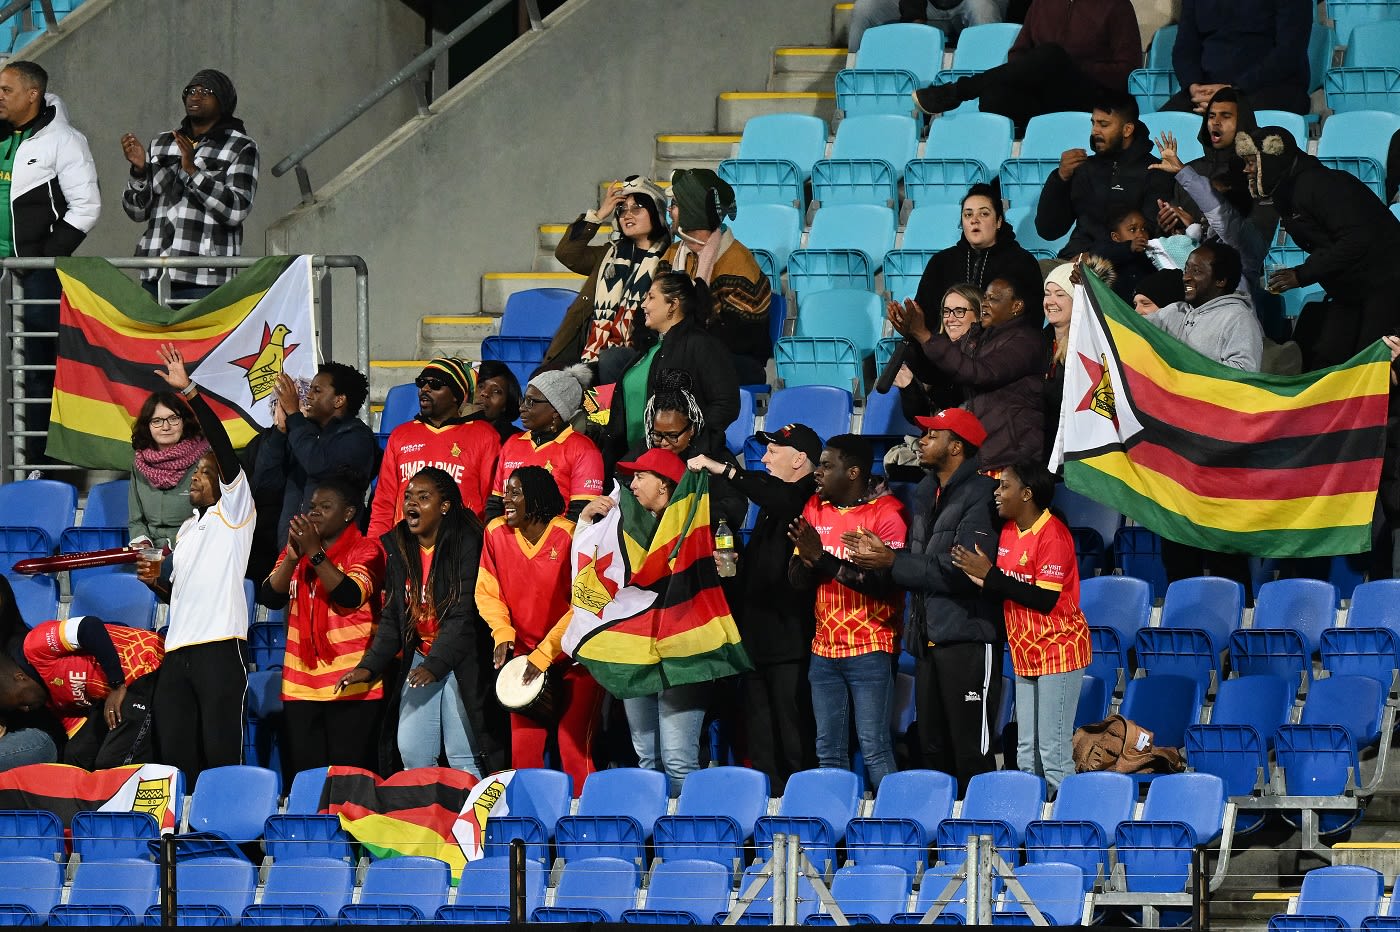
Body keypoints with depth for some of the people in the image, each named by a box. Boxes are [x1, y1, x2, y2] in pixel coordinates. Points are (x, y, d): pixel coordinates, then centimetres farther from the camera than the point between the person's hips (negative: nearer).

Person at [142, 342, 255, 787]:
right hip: (178, 649, 8)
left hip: (221, 645, -8)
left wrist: (190, 392, -16)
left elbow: (223, 448, -10)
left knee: (221, 755, -10)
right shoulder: (186, 530, 26)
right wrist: (156, 582, 11)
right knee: (174, 756, 3)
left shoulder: (233, 511, 3)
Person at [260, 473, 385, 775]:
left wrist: (315, 553, -19)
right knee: (304, 774, 2)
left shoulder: (366, 550, -1)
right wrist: (293, 556, -11)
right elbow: (271, 597, 3)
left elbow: (351, 596, -17)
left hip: (352, 687, -5)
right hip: (301, 687, 5)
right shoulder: (296, 549, 16)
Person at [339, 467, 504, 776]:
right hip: (419, 657, 6)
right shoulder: (398, 548, 7)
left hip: (462, 664, -6)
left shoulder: (466, 545, -14)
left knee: (463, 757, -8)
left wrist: (434, 666, -28)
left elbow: (464, 615, -19)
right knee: (412, 752, 0)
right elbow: (392, 618, 11)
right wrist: (369, 666, -1)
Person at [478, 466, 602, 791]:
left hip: (575, 656, -4)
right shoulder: (496, 533, -2)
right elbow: (487, 592, 7)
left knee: (574, 748, -10)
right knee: (523, 749, -2)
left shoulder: (569, 536, -15)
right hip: (525, 654, 4)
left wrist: (544, 654, -18)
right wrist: (502, 633, -11)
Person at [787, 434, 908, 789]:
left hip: (870, 650, -7)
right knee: (828, 751, 8)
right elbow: (796, 579, 7)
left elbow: (886, 583, -20)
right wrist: (808, 559, -16)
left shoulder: (885, 513, -9)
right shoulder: (815, 509, 11)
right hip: (824, 650, 7)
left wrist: (824, 559, -21)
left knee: (874, 747, -9)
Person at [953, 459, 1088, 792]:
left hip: (1057, 652, -9)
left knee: (1054, 753, -11)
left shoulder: (1052, 534, -16)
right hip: (1025, 653, 9)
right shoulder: (1008, 531, 11)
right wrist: (984, 580, -8)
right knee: (1027, 754, 10)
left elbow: (1045, 600, -21)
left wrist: (990, 575, -19)